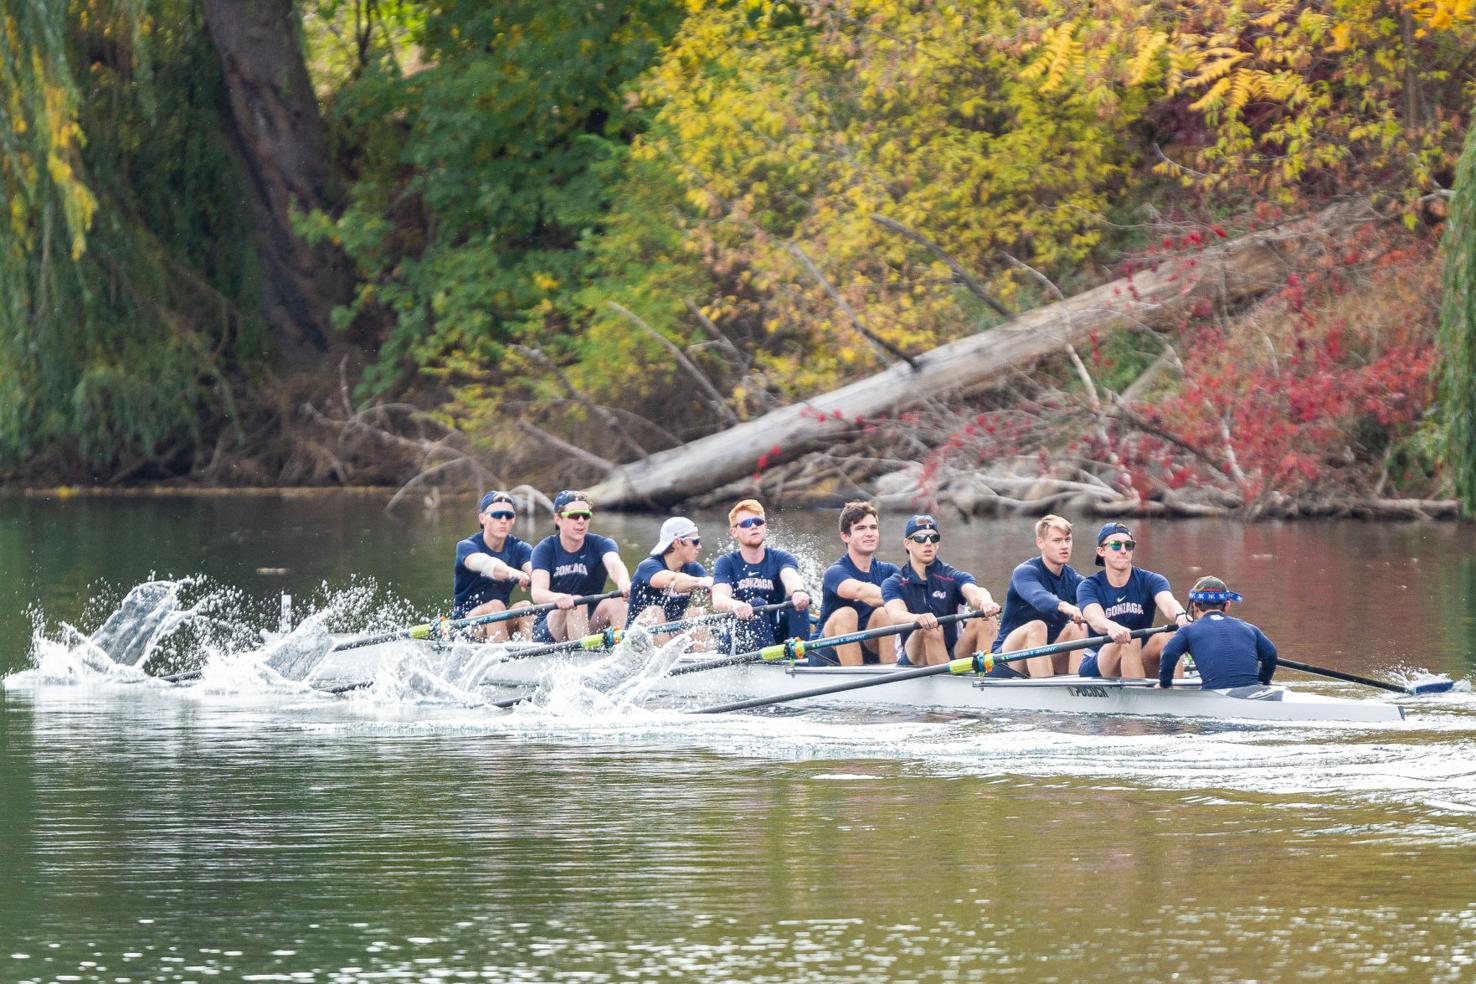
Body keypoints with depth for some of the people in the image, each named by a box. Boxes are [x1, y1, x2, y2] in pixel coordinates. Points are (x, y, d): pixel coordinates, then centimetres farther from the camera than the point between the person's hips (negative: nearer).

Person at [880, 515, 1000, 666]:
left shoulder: (954, 577, 8)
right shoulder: (894, 584, 4)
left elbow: (973, 592, -15)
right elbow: (896, 614, -18)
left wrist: (985, 603, -42)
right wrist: (918, 618, -44)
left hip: (953, 657, 2)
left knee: (984, 620, -22)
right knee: (930, 629, -32)